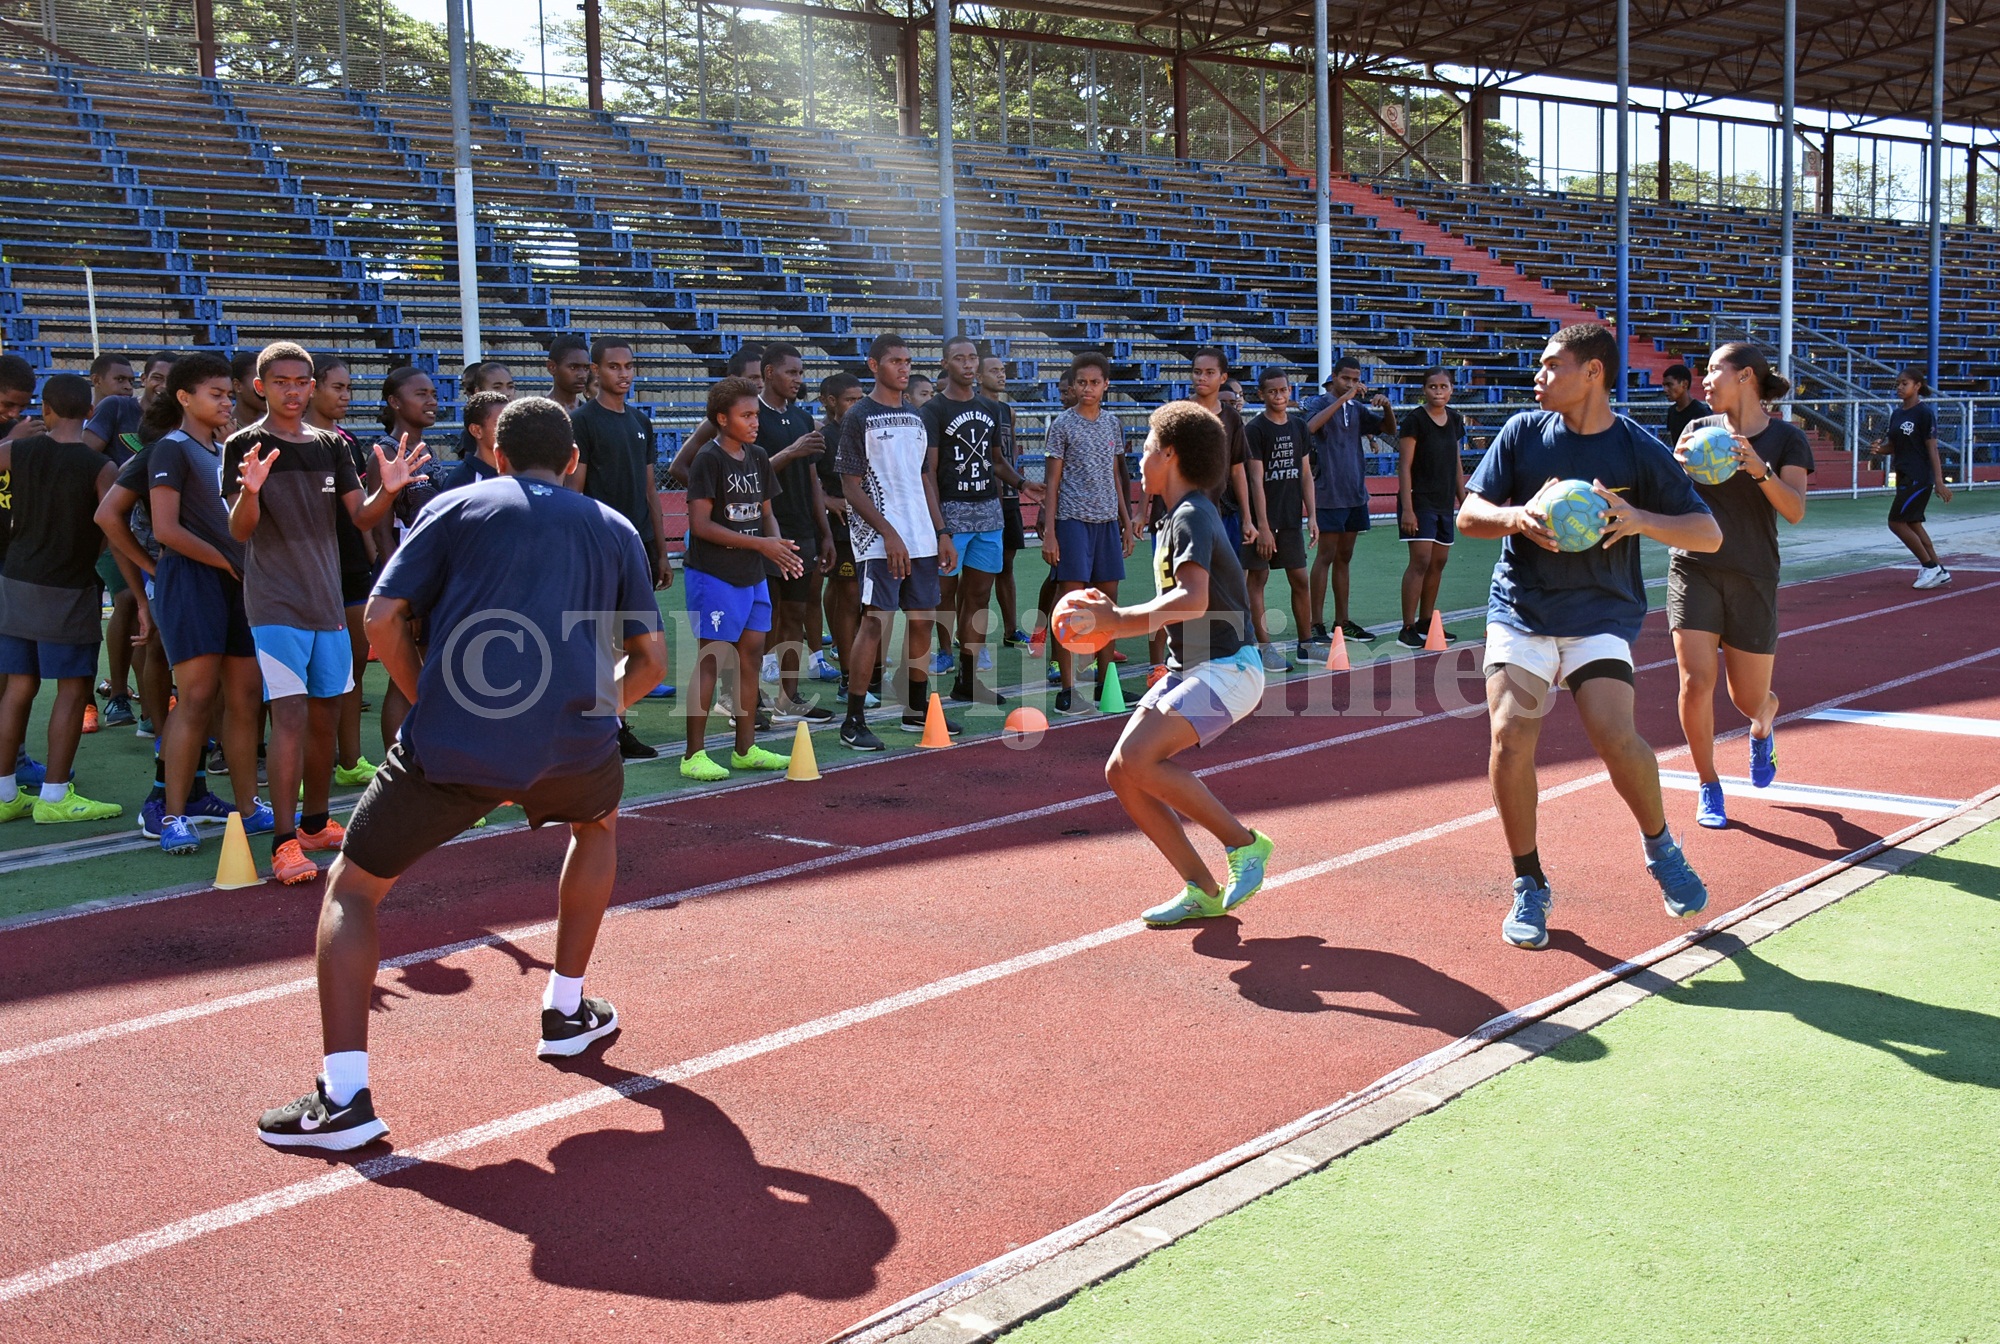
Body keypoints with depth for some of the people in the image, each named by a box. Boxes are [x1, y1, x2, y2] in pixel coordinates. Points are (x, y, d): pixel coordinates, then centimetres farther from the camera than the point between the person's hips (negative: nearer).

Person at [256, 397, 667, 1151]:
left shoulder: (454, 508, 14)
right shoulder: (615, 530, 20)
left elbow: (381, 620, 5)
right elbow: (650, 661, 17)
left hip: (451, 745, -2)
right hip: (572, 742, 2)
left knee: (352, 886, 14)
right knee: (598, 822, 37)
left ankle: (343, 1096, -2)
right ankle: (567, 1013, 39)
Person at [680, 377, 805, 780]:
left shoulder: (758, 458, 12)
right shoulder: (709, 460, -11)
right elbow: (700, 523, -17)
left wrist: (778, 544, -3)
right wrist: (759, 543, -19)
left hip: (752, 574, 8)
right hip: (714, 575, -8)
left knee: (751, 654, 10)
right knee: (712, 659, -6)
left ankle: (745, 749, 19)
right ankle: (694, 754, 0)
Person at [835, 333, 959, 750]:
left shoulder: (916, 418, 16)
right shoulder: (859, 417, -5)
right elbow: (851, 486, -9)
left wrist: (941, 533, 12)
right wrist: (889, 534, -16)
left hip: (922, 539, 7)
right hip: (881, 541, -7)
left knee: (923, 619, 10)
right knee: (876, 621, -10)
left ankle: (917, 709, 23)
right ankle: (854, 721, -5)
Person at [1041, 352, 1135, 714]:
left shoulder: (1113, 424, 12)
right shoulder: (1063, 425, -3)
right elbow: (1052, 480, -4)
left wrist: (1127, 522, 15)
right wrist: (1049, 531, -9)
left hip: (1107, 521, 6)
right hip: (1073, 519, -6)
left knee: (1108, 598, 8)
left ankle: (1104, 680, 18)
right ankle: (1067, 687, -2)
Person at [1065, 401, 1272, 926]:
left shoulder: (1192, 516, -15)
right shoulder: (1176, 518, 15)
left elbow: (1193, 601, -32)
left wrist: (1120, 617, -26)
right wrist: (1111, 624, 10)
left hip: (1227, 669, -10)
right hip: (1187, 669, 10)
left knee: (1138, 757, -26)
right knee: (1120, 773, 0)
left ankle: (1244, 842, -10)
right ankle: (1202, 891, 6)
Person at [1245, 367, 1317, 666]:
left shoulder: (1298, 425, 9)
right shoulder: (1255, 429, -9)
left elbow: (1305, 474, 12)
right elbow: (1256, 480, -13)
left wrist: (1311, 516, 6)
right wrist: (1263, 526, -17)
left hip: (1291, 518, 6)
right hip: (1264, 517, -6)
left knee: (1301, 580, 9)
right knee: (1257, 577, -2)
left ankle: (1304, 644, 20)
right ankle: (1264, 647, 4)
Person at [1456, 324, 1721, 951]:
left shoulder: (1640, 449, -4)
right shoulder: (1522, 433, 1)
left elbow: (1709, 533, -3)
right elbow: (1468, 514, -1)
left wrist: (1639, 518, -22)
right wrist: (1520, 516, -22)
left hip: (1601, 616, -1)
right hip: (1520, 611, 2)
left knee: (1616, 737, -21)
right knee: (1510, 740, -15)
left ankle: (1661, 847, 10)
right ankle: (1529, 887, 5)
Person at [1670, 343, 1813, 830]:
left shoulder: (1786, 438, -1)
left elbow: (1796, 510, -13)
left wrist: (1760, 469, -29)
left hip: (1752, 580, -1)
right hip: (1694, 571, 1)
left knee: (1749, 698, 7)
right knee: (1696, 682, -13)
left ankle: (1763, 724, 46)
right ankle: (1709, 787, 6)